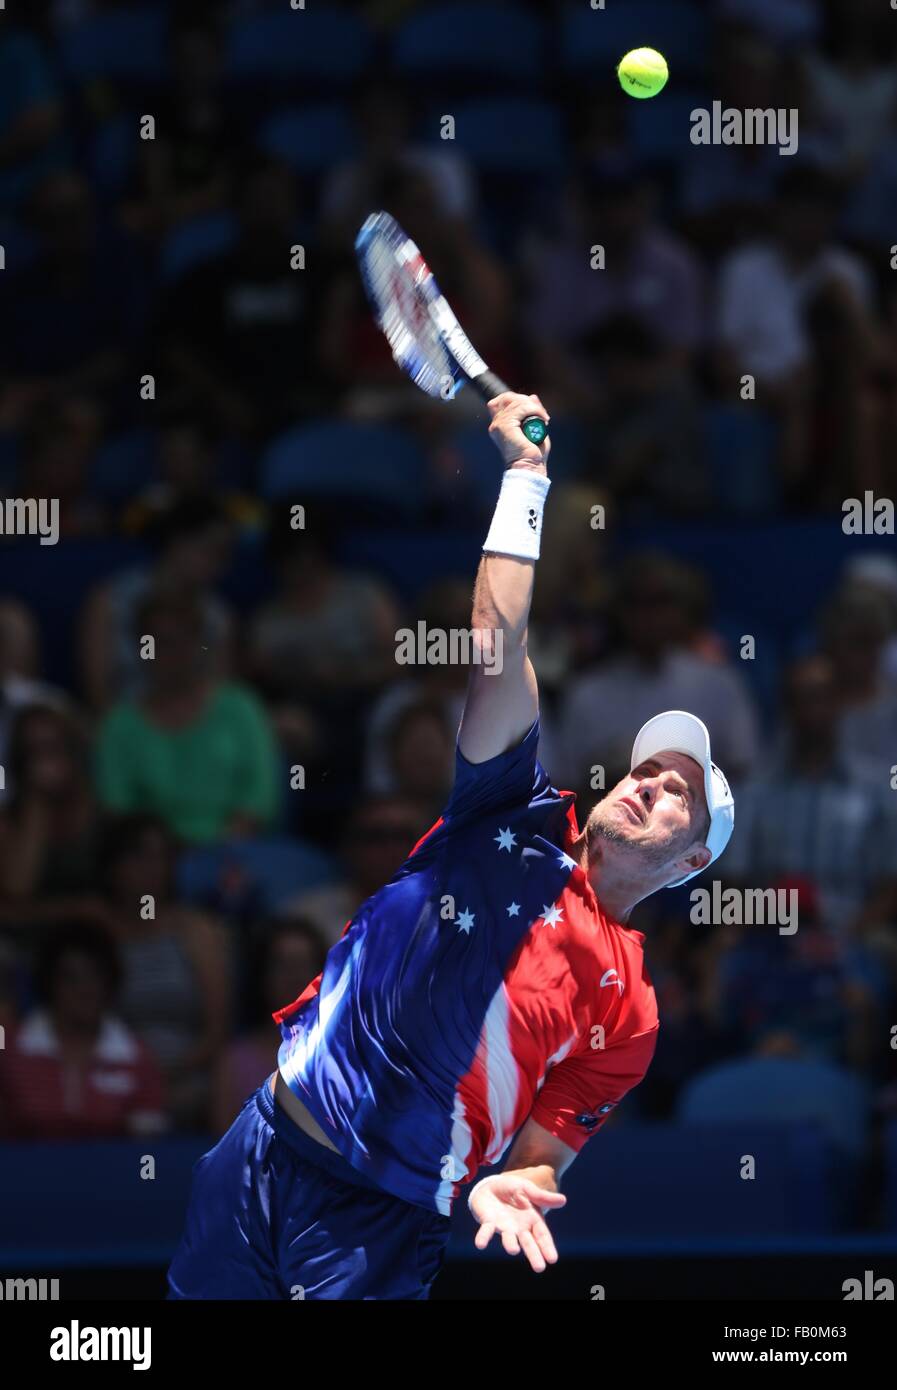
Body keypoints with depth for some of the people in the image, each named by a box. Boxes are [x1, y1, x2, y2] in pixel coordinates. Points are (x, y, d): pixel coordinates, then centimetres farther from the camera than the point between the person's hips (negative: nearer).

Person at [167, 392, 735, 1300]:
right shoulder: (520, 817, 9)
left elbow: (541, 1158, 0)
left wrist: (508, 1190, -25)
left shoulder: (627, 1013, 5)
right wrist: (525, 477, -3)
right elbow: (497, 647, 0)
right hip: (260, 1150, 2)